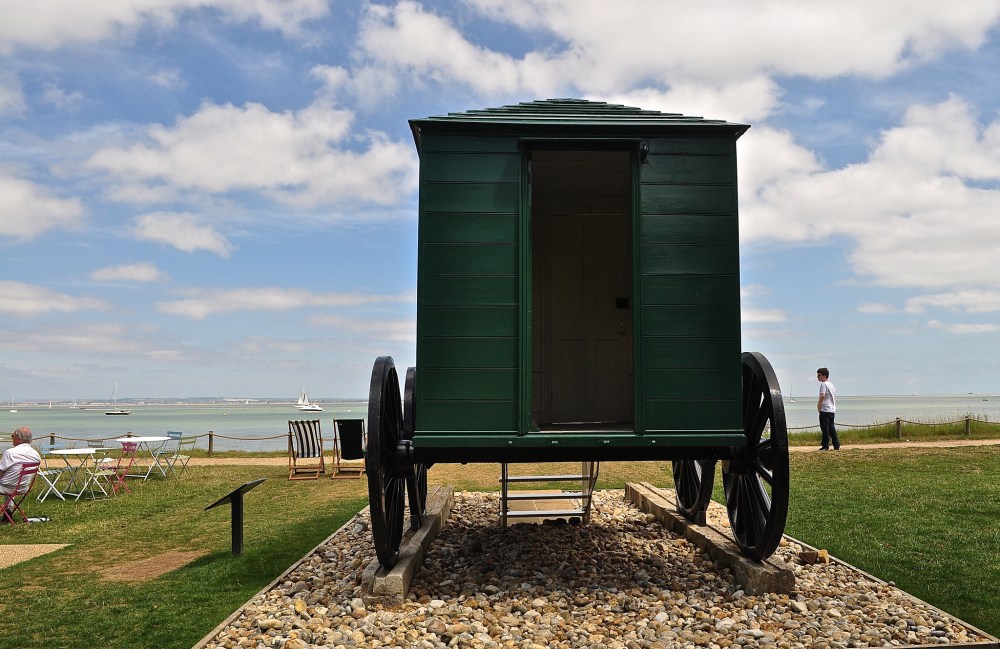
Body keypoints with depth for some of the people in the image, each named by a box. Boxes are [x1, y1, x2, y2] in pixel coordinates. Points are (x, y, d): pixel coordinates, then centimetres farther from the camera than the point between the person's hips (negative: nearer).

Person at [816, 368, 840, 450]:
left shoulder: (823, 384, -10)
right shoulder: (831, 384, 18)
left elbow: (822, 396, -20)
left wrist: (819, 406, -11)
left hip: (825, 410, -9)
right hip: (832, 410, 9)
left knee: (825, 428, -5)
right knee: (831, 428, 11)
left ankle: (825, 446, -4)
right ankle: (837, 445, 11)